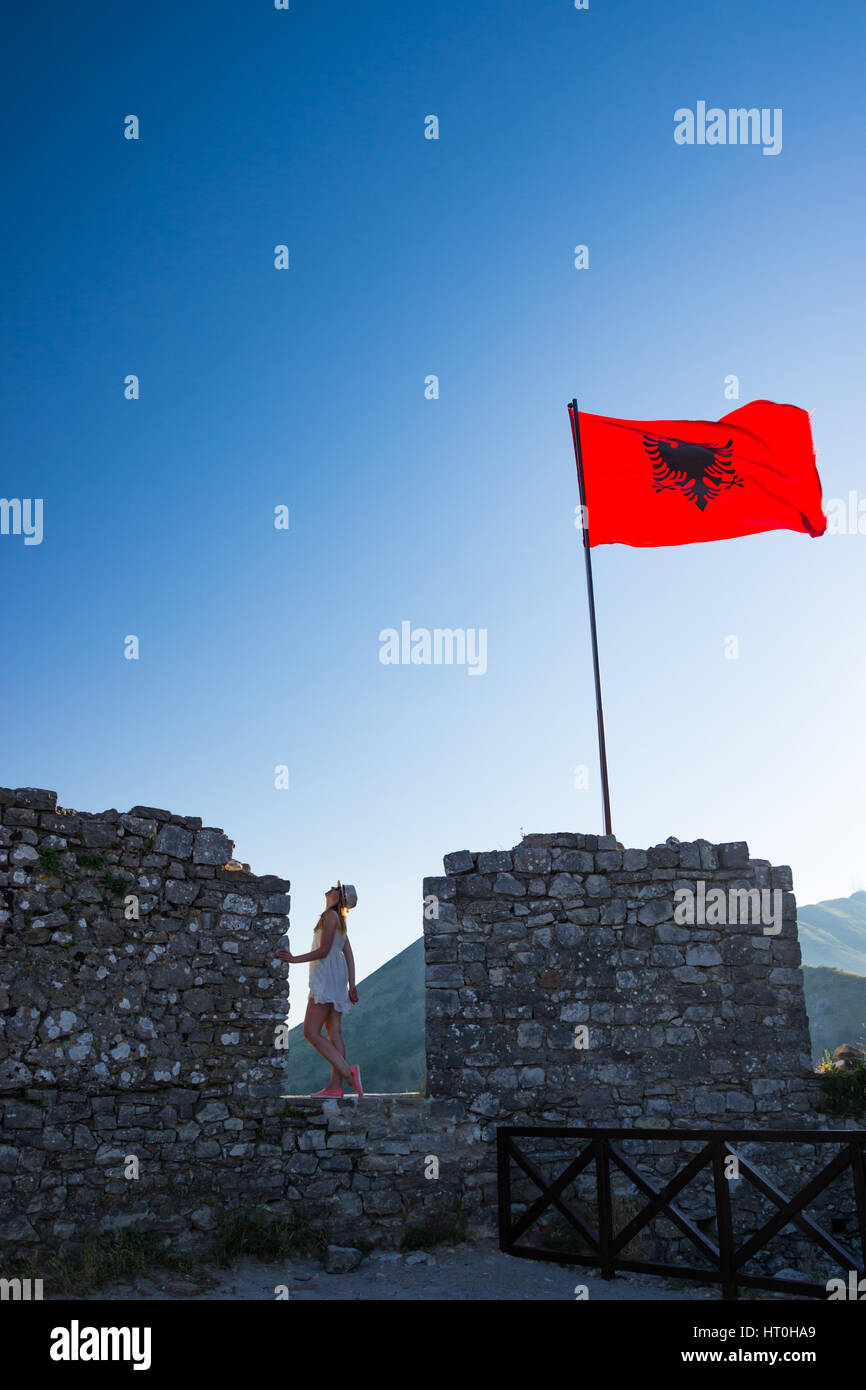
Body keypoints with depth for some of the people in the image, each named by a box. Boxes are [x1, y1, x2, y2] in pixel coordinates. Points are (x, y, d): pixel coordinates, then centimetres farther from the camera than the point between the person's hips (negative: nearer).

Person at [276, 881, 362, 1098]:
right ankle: (335, 1086, -1)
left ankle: (348, 1072, -21)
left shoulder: (330, 916, -9)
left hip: (327, 977, -10)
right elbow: (349, 956, 18)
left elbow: (324, 951, -15)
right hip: (336, 979, 10)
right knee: (334, 1033, 3)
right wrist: (352, 986, 16)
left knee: (311, 1032, -11)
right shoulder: (339, 921, 20)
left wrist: (295, 959, -19)